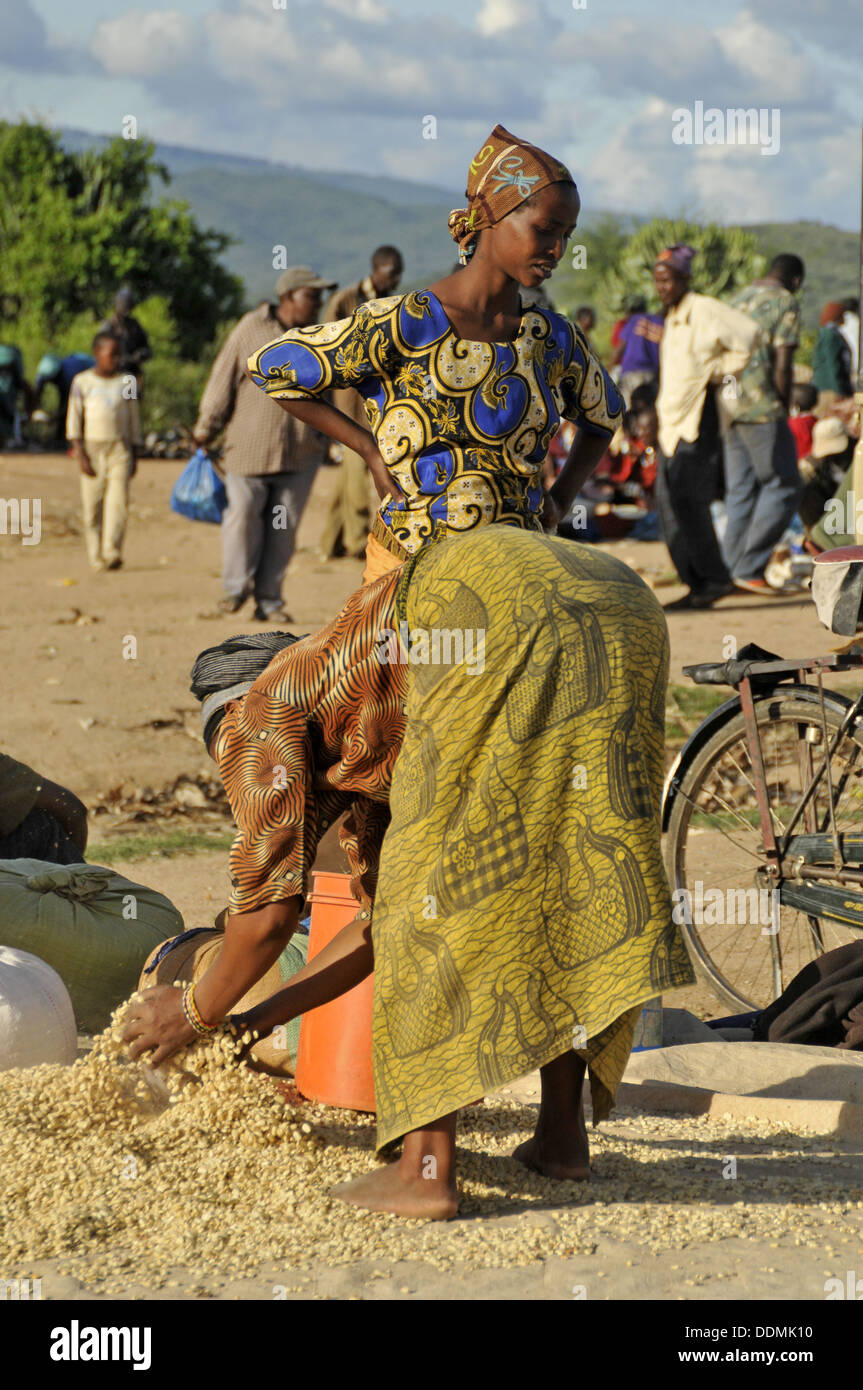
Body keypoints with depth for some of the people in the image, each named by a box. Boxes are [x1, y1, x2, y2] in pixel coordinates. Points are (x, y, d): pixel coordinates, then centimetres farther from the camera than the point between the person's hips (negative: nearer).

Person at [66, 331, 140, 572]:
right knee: (92, 504, -1)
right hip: (92, 446, -1)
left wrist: (134, 455, 13)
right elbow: (74, 420, 1)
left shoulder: (125, 382, 10)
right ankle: (96, 557, 6)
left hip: (120, 446, 1)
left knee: (118, 500, -13)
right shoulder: (82, 382, 3)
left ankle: (112, 553, -19)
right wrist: (80, 453, -8)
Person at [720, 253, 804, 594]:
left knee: (741, 490, 11)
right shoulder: (785, 303, -6)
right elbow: (782, 365, -14)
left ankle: (732, 568, 7)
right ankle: (749, 568, -7)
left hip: (729, 404, 8)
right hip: (761, 406, -8)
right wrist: (784, 407, -1)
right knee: (784, 486, -2)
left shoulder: (740, 299, 18)